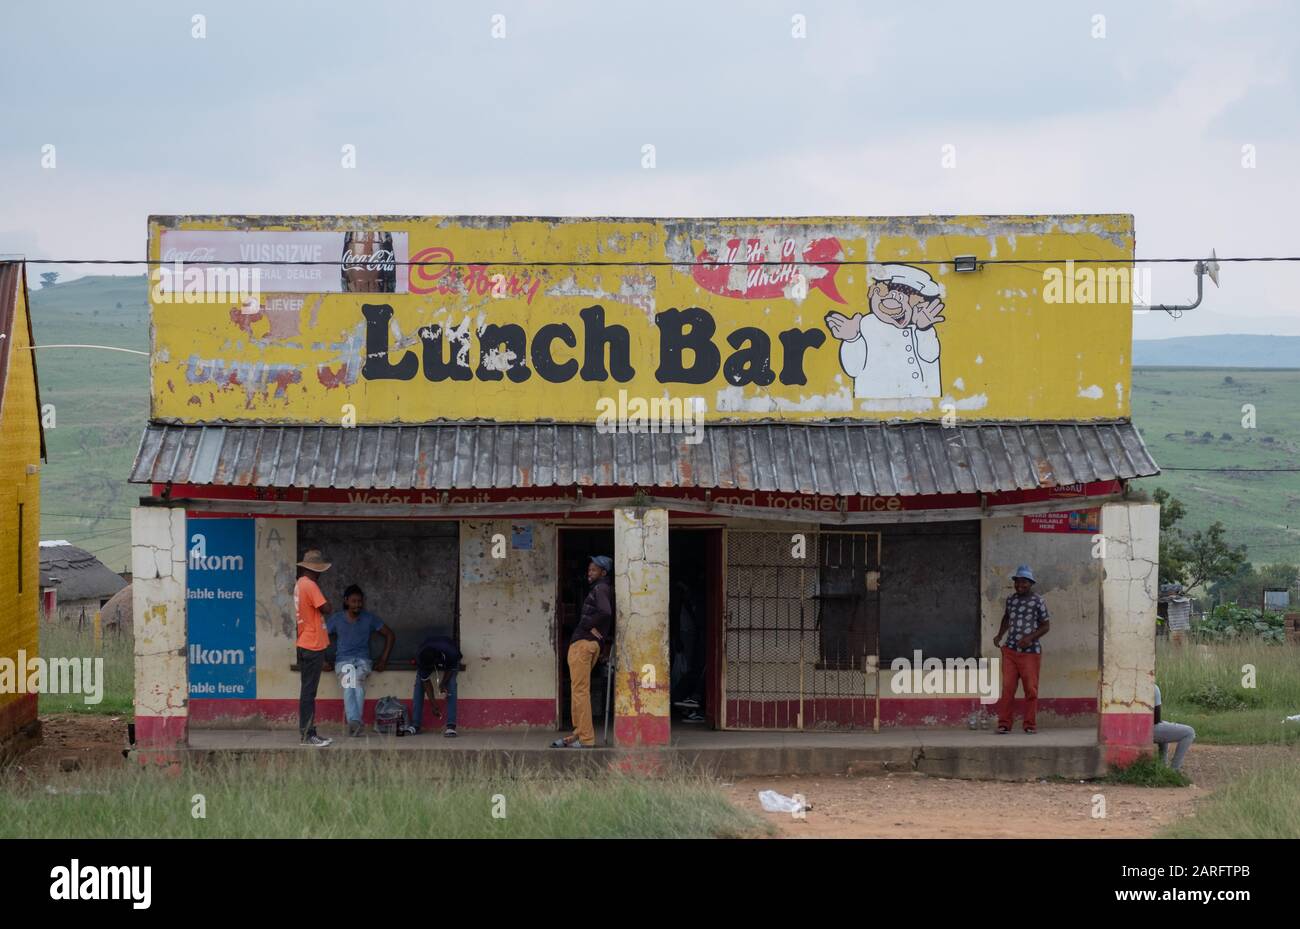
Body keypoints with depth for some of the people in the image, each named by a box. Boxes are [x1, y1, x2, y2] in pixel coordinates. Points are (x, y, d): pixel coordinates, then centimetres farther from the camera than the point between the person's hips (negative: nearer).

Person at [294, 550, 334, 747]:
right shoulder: (310, 585, -15)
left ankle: (307, 732, 15)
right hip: (313, 646, -10)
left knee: (308, 691, 12)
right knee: (309, 691, -8)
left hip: (306, 646, 10)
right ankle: (308, 734, -7)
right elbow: (326, 608, -20)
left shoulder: (300, 584, 14)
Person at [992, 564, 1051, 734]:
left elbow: (1046, 626, 0)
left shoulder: (1038, 602, -2)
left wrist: (1030, 637, -14)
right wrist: (999, 635, 14)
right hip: (1010, 650, 3)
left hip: (1030, 652, -3)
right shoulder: (1010, 600, 11)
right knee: (1007, 688, -4)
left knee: (1031, 689, 0)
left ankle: (1030, 725, 9)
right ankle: (1004, 724, -1)